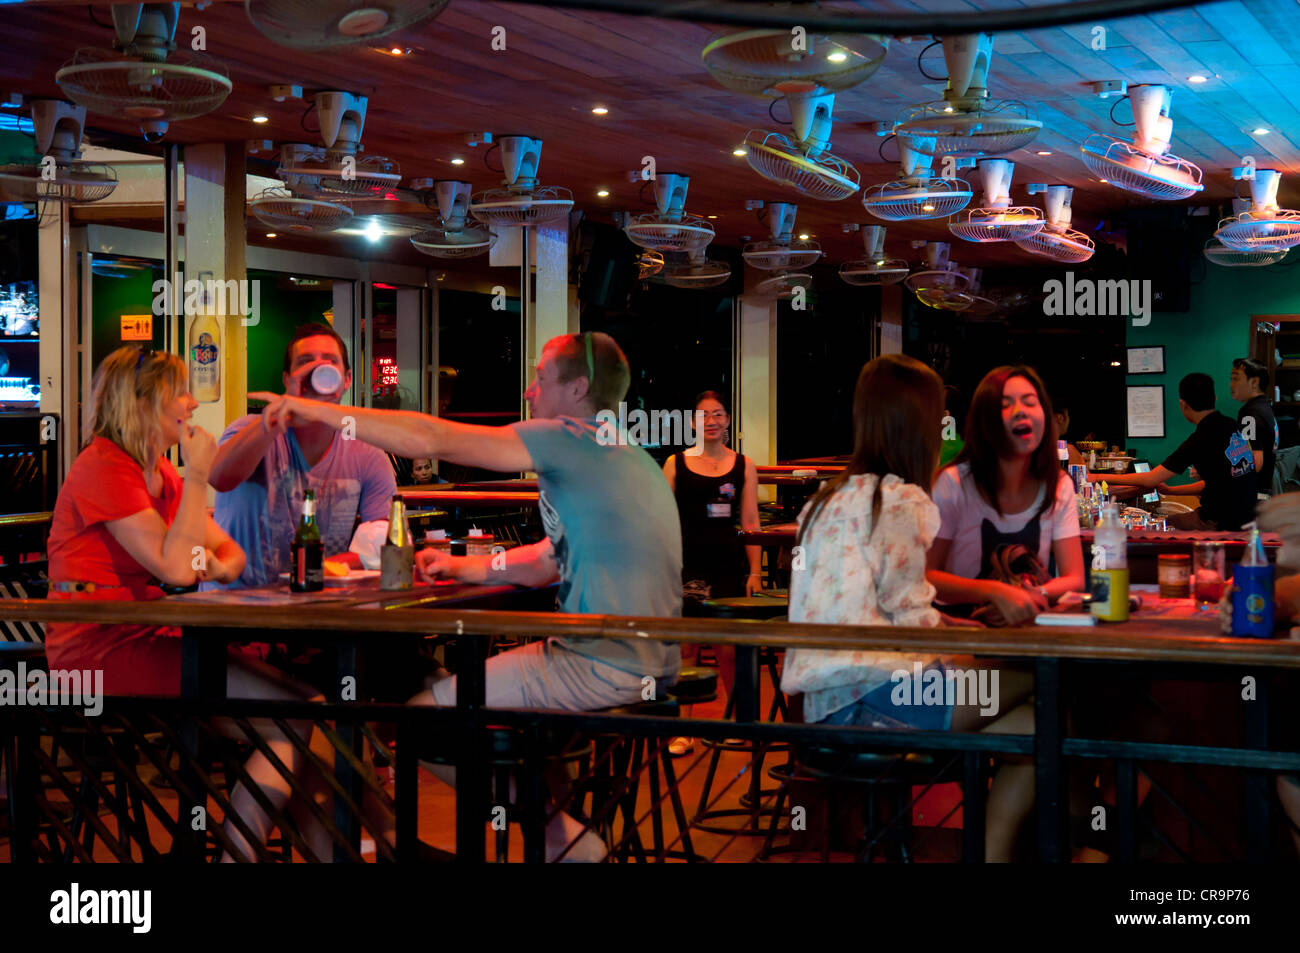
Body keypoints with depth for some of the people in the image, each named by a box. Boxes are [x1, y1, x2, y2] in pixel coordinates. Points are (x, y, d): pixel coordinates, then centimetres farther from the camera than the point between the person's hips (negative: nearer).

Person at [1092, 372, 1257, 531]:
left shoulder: (1201, 439, -17)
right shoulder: (1233, 426, 6)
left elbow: (1151, 480, -11)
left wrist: (1099, 477, -2)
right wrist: (1170, 490, 22)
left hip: (1223, 523, -8)